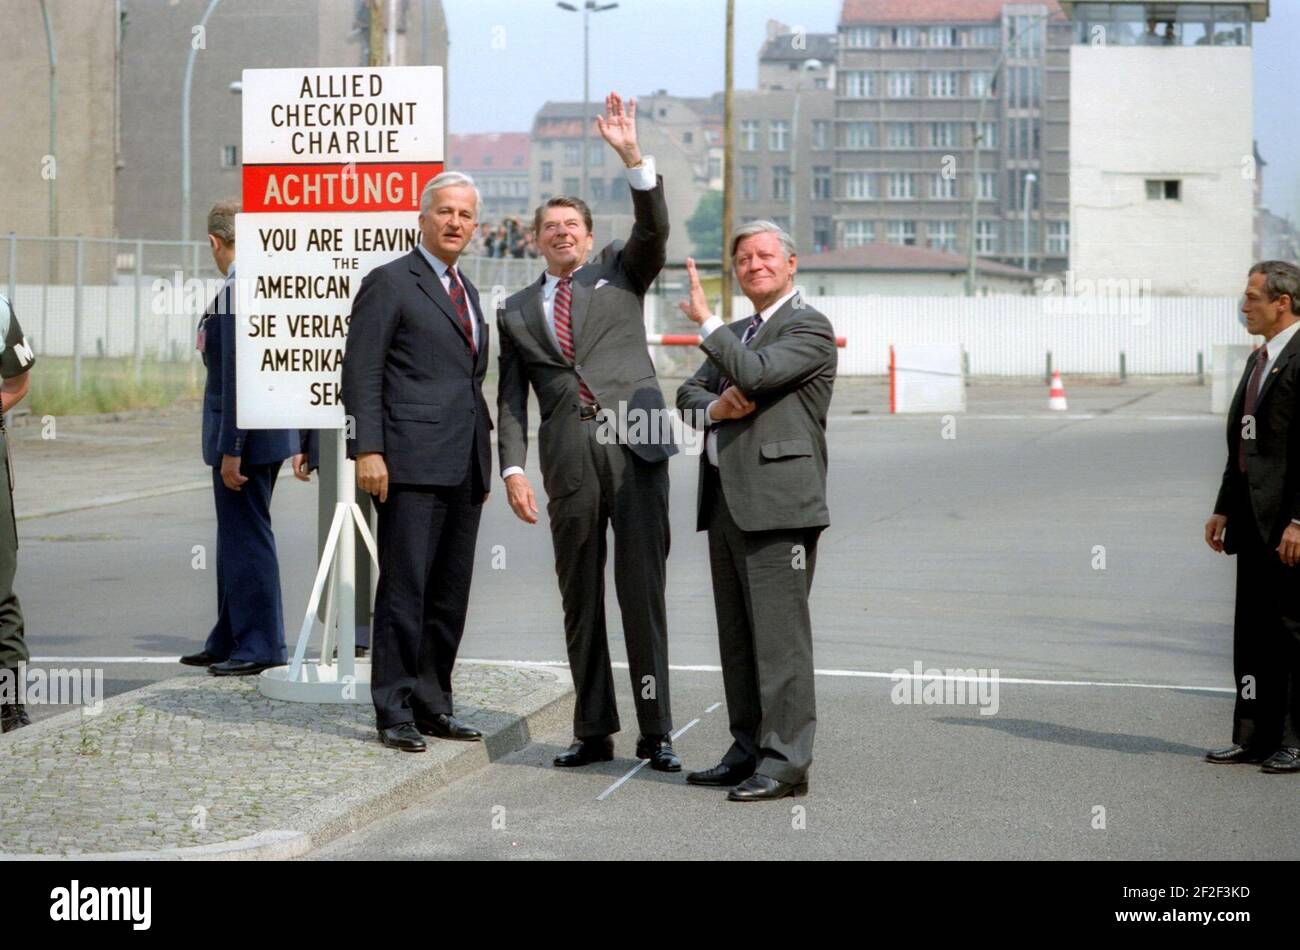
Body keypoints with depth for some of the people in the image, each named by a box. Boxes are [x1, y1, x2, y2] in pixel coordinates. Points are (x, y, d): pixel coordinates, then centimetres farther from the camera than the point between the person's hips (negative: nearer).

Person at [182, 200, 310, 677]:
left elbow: (236, 377, -22)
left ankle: (262, 648, 4)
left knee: (247, 538, -2)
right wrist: (300, 442, 18)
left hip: (245, 437, -10)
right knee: (236, 536, 18)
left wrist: (230, 450, -20)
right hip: (274, 433, 10)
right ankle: (229, 641, 27)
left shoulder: (234, 293, -18)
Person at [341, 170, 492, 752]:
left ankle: (432, 705, 16)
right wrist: (366, 450, -17)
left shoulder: (467, 293, 21)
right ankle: (394, 711, -2)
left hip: (464, 468, 8)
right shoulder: (389, 283, -2)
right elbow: (361, 373, -8)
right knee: (404, 589, -6)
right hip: (411, 465, -7)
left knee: (450, 594, 9)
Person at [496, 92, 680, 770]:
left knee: (642, 589, -3)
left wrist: (631, 156, -17)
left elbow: (654, 228, -5)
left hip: (634, 441, -2)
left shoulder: (620, 272, 15)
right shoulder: (517, 312, 18)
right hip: (567, 455, 2)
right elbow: (511, 398, 12)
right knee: (580, 595, 5)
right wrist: (513, 468, -1)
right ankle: (593, 731, 12)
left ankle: (655, 733, 0)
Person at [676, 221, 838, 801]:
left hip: (776, 504, -9)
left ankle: (785, 762, -8)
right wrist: (714, 409, -4)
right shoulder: (736, 334, 23)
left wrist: (705, 321, -8)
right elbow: (689, 394, 19)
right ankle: (749, 751, 18)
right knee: (738, 637, 11)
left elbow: (752, 373, -19)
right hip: (726, 501, 9)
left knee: (779, 634, -9)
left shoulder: (809, 328, -4)